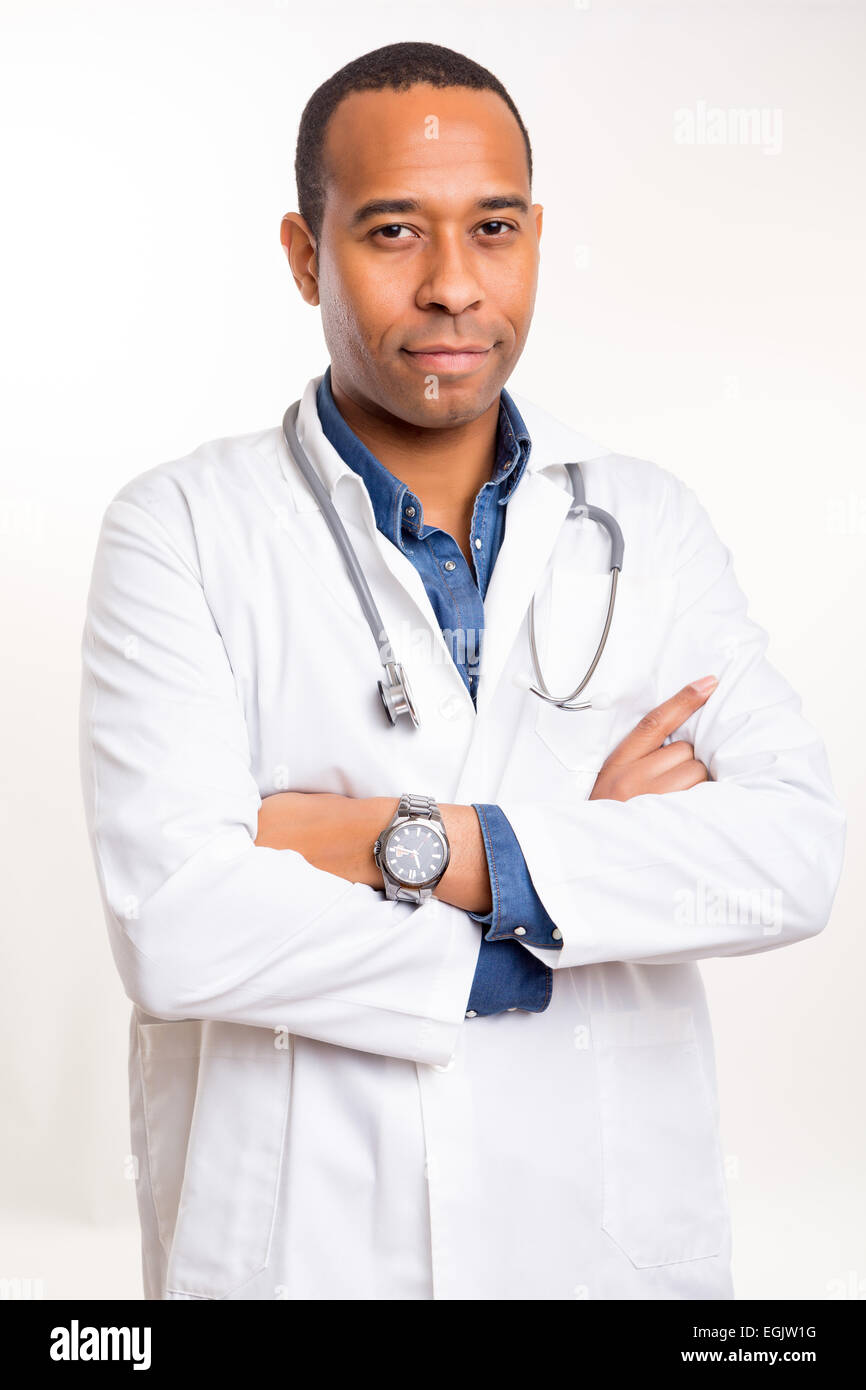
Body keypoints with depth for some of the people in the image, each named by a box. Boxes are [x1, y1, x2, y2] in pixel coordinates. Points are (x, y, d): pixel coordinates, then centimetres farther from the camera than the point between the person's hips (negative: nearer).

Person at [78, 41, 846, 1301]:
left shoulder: (651, 523, 2)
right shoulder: (181, 529, -7)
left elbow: (800, 851, -10)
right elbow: (175, 924, -19)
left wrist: (421, 847, -20)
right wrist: (601, 867, -14)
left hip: (613, 1235, 3)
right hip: (291, 1243, -2)